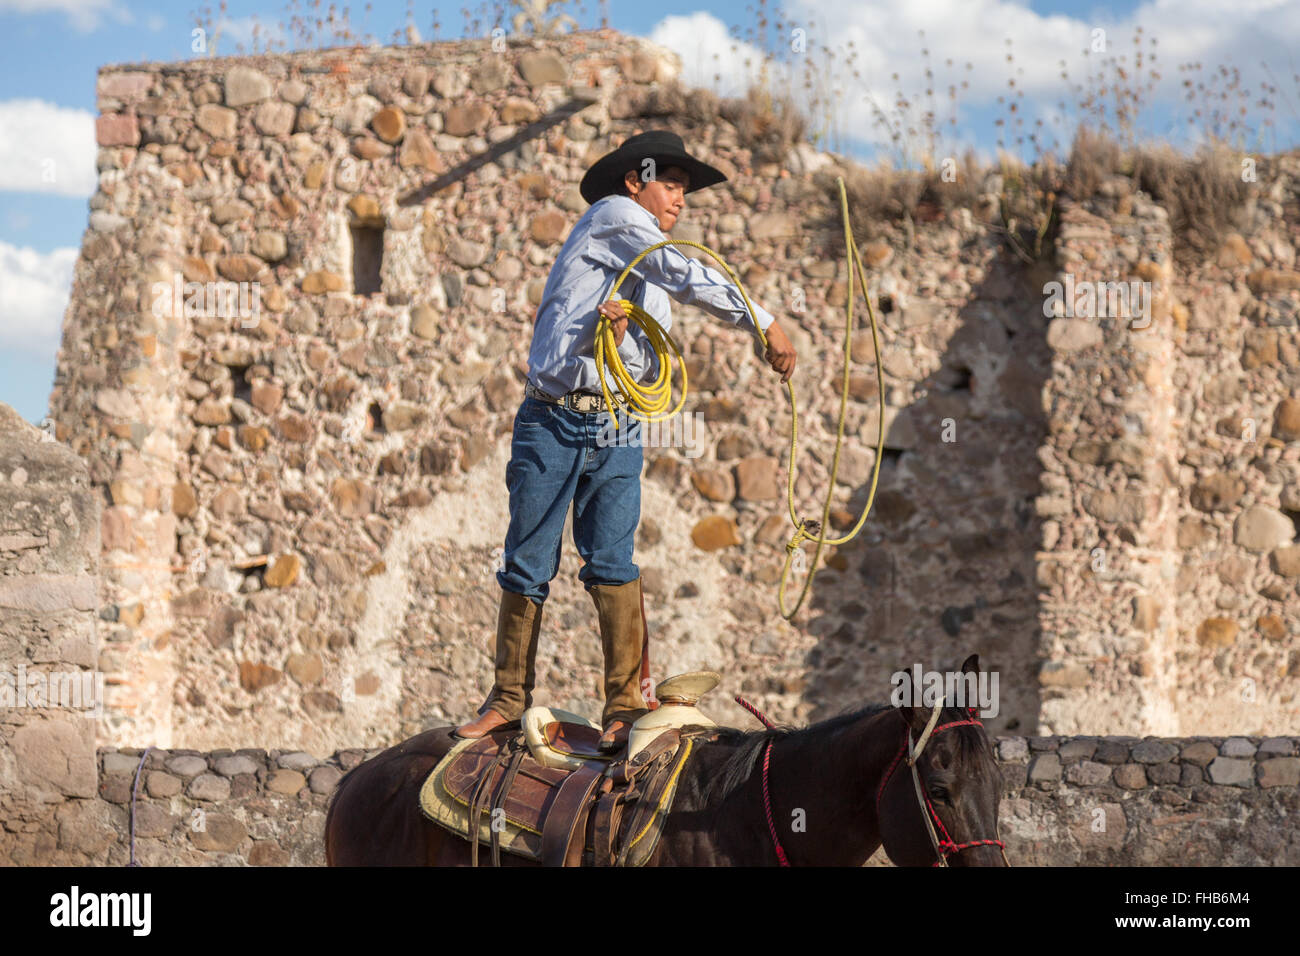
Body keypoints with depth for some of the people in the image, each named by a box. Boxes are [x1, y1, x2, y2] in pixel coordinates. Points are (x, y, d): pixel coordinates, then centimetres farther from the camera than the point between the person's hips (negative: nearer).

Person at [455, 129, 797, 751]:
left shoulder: (652, 287, 21)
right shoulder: (613, 216, -1)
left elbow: (655, 367, 12)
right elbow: (690, 277, -12)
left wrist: (626, 331, -11)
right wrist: (765, 324, -11)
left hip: (618, 431, 5)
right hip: (553, 422, -5)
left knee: (612, 561, -7)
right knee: (528, 565, 1)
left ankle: (625, 703, -8)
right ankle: (510, 696, 12)